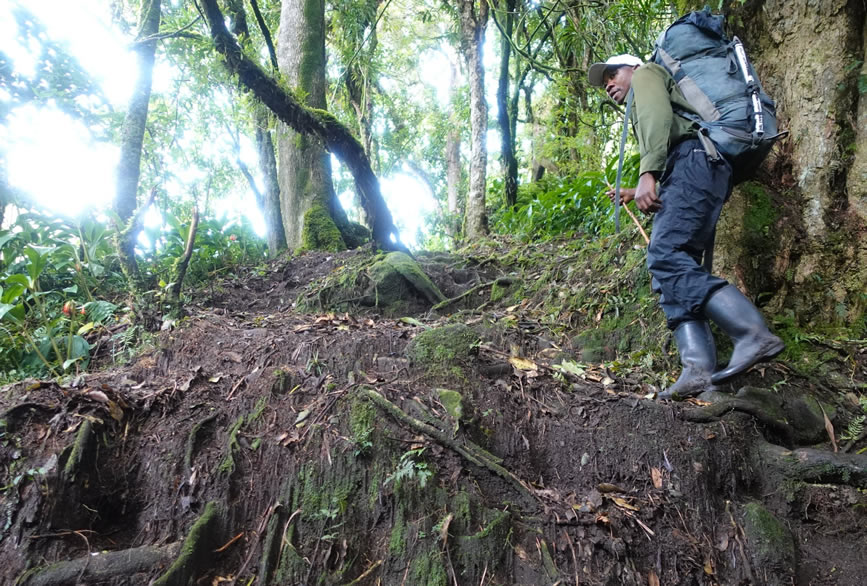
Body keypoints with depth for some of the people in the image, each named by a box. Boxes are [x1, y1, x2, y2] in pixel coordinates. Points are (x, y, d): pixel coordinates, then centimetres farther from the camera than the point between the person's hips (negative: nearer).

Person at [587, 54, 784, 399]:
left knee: (666, 257, -24)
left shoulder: (645, 74, 17)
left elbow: (658, 115, -8)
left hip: (693, 161, -9)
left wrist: (647, 173, -21)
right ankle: (699, 369, -19)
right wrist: (636, 193, 39)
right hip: (690, 172, 9)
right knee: (673, 267, -4)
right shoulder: (642, 105, 41)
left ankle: (754, 334, -33)